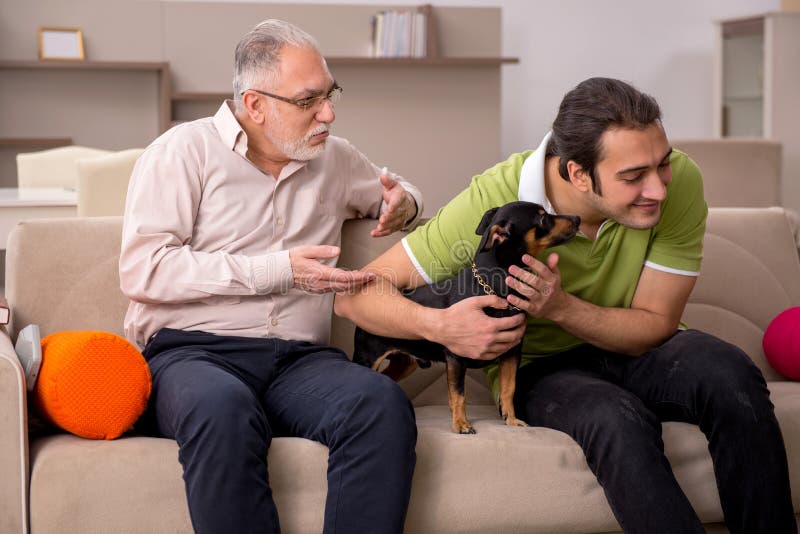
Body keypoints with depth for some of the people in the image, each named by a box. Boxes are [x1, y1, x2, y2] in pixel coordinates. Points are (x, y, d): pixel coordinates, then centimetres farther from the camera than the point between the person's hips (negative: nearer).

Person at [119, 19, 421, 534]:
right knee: (224, 409, -41)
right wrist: (278, 270, -10)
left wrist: (402, 202, 12)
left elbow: (395, 193, 40)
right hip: (193, 353, -3)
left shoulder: (335, 157, 19)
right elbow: (141, 270, -7)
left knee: (383, 402, -31)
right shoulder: (185, 151, 5)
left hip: (300, 358, 4)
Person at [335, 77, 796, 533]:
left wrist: (562, 307, -31)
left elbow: (656, 325, -13)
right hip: (540, 367, -2)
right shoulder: (495, 199, -24)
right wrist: (438, 325, -40)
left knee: (727, 372, -30)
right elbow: (357, 295, -19)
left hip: (629, 349, 3)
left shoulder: (680, 182, -20)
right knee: (617, 418, -36)